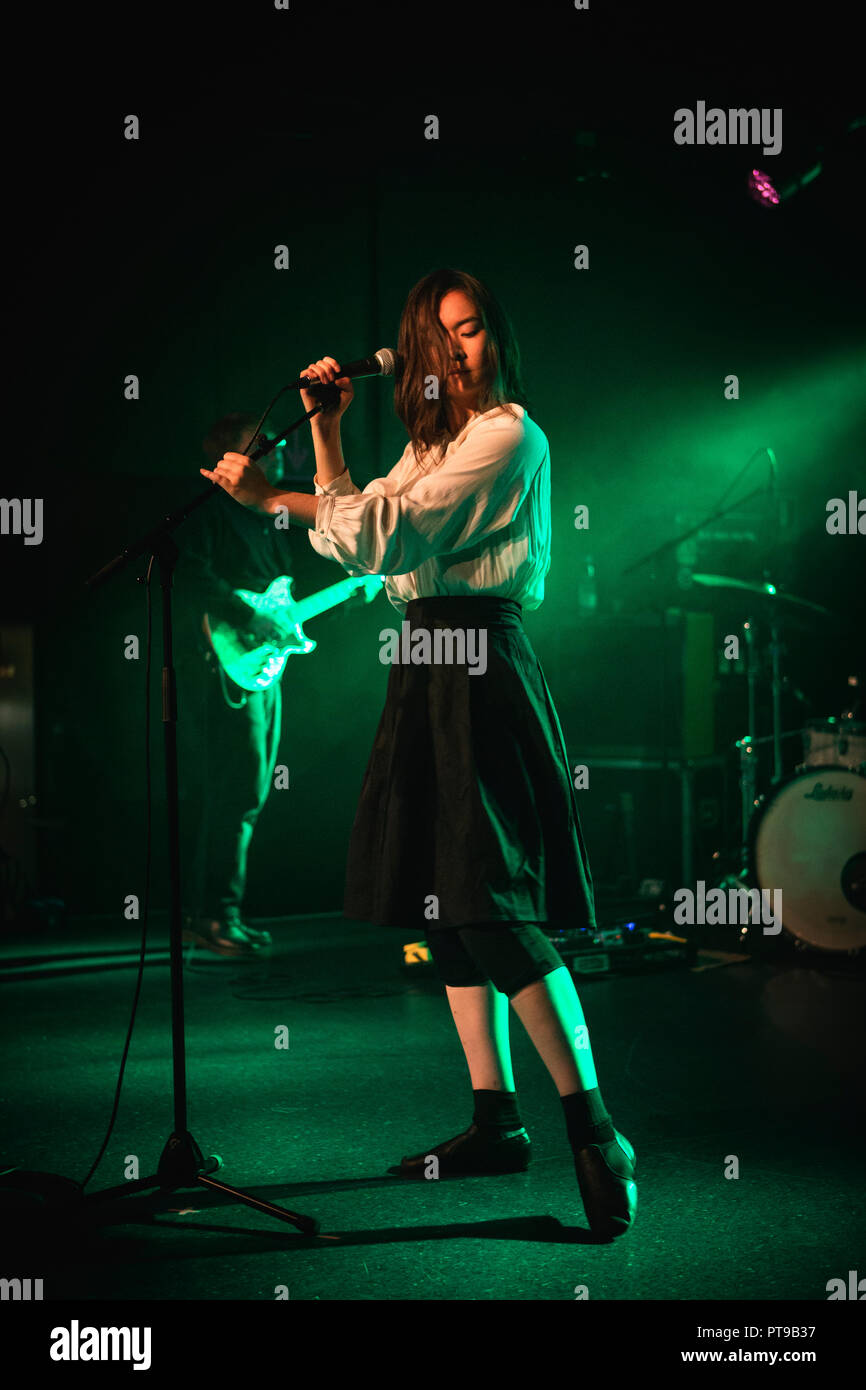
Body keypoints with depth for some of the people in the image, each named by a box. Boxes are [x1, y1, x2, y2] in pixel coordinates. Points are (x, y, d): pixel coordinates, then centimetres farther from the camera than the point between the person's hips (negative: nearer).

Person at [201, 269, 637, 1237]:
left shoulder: (510, 436, -8)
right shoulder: (433, 443, 21)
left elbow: (389, 532, -17)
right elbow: (356, 523, 20)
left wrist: (271, 498, -14)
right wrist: (325, 431, 14)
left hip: (479, 669, -9)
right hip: (427, 666, 9)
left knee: (494, 905, -13)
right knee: (442, 901, 9)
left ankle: (594, 1129, -7)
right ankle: (495, 1121, 17)